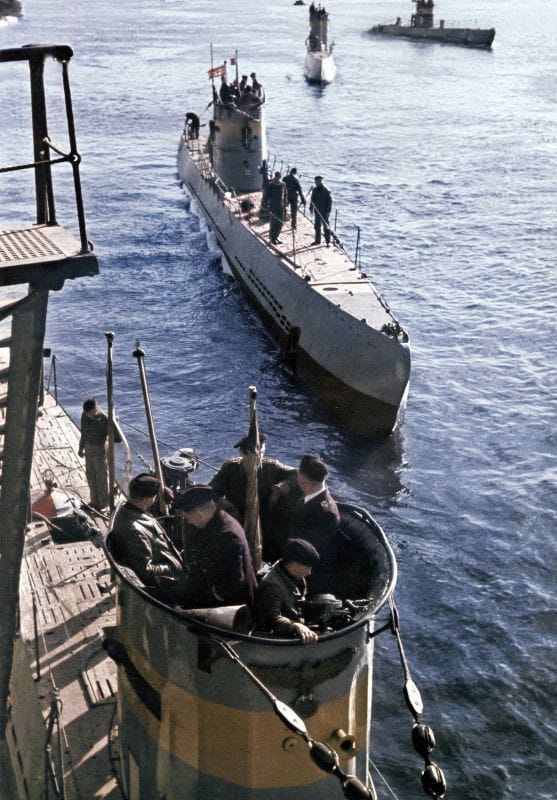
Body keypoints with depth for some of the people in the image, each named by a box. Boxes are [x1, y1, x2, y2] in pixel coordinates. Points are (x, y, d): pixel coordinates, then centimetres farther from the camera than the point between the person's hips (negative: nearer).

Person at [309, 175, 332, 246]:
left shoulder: (326, 191, -14)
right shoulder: (314, 189, 7)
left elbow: (330, 201, -13)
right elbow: (312, 199, 16)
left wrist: (328, 211, -17)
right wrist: (311, 208, 13)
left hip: (324, 212, -7)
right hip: (316, 211, 7)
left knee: (326, 227, -2)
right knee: (317, 226, 14)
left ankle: (328, 242, 4)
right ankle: (317, 240, 25)